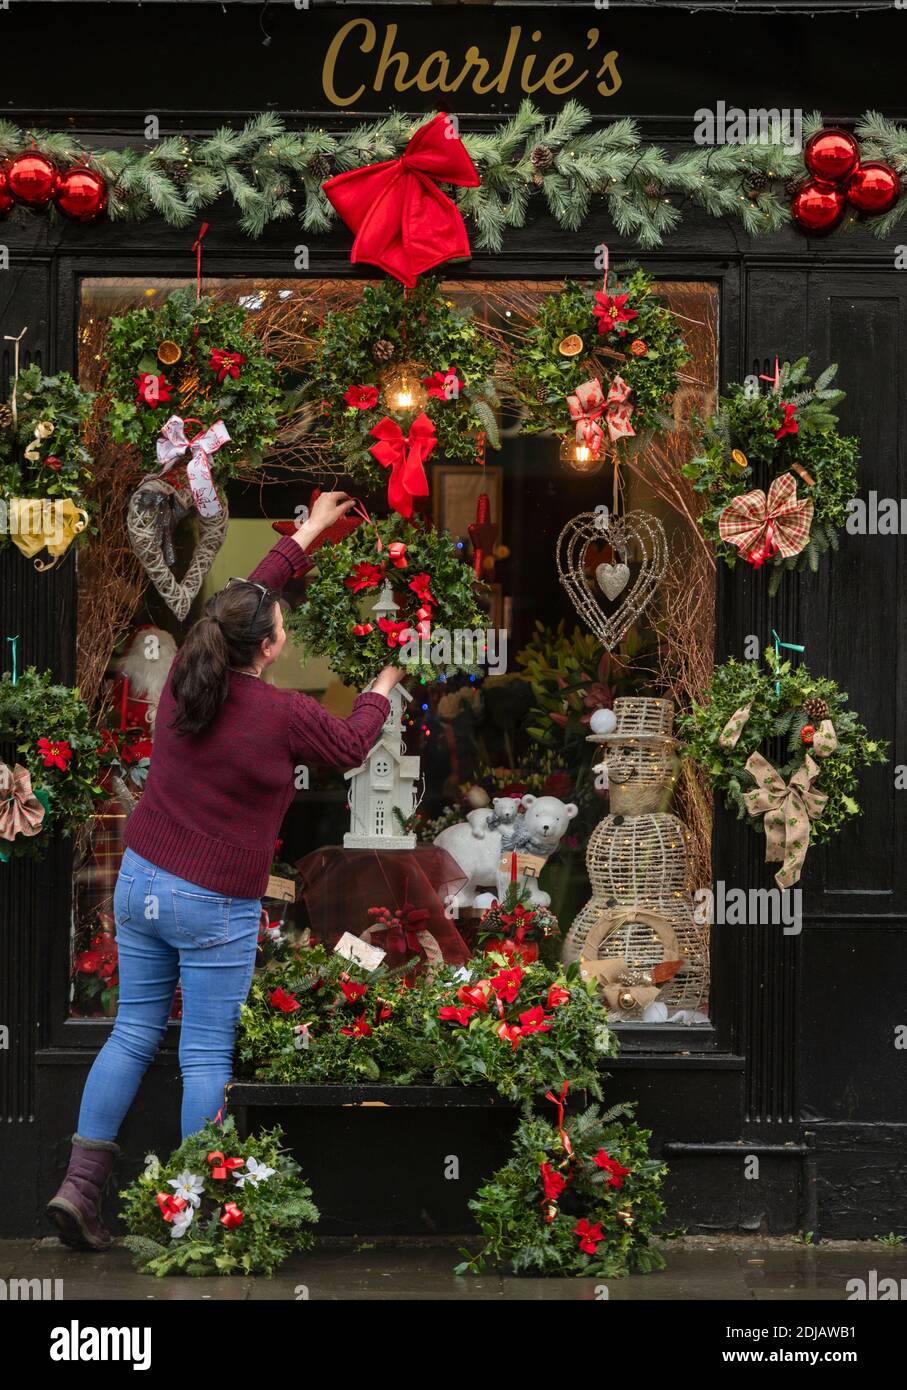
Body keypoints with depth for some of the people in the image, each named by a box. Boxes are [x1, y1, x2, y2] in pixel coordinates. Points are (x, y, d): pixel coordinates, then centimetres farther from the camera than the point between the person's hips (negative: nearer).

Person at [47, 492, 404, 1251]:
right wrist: (383, 691, 28)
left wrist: (306, 534, 30)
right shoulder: (286, 714, -15)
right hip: (215, 906, -6)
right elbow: (352, 746, 7)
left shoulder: (184, 677, 0)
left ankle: (79, 1186, 10)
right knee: (207, 1057, 2)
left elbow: (248, 597, 18)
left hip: (140, 879, 6)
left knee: (134, 1031, 14)